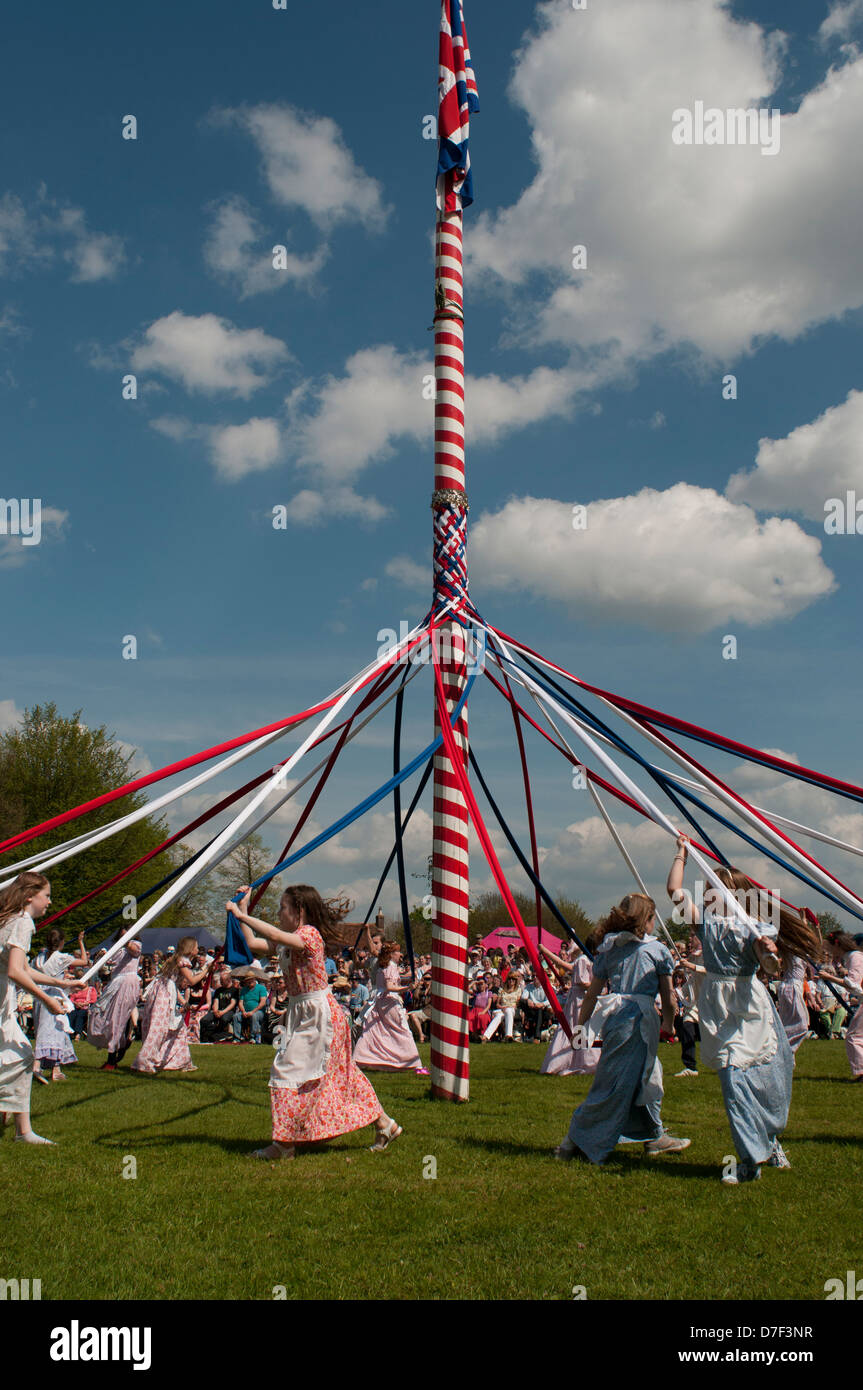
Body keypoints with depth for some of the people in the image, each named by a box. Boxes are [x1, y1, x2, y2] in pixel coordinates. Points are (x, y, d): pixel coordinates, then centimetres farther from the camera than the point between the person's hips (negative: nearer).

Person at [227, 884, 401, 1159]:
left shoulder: (309, 933, -17)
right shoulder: (289, 939, 11)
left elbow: (277, 936, -34)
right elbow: (252, 943, 7)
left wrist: (243, 916, -30)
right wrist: (243, 910, 4)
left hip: (318, 1011, -10)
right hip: (303, 1012, 10)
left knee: (290, 1070, -7)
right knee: (337, 1074, 14)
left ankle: (284, 1143, 2)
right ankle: (384, 1124, 21)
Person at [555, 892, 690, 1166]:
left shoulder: (608, 948, 12)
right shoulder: (657, 949, 2)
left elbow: (592, 993, 11)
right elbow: (668, 999, 3)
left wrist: (579, 1026, 19)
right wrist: (668, 1026, 20)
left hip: (615, 1014, 6)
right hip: (642, 1016, -6)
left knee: (649, 1074, 22)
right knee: (616, 1082, -1)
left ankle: (655, 1137, 32)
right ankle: (576, 1141, 0)